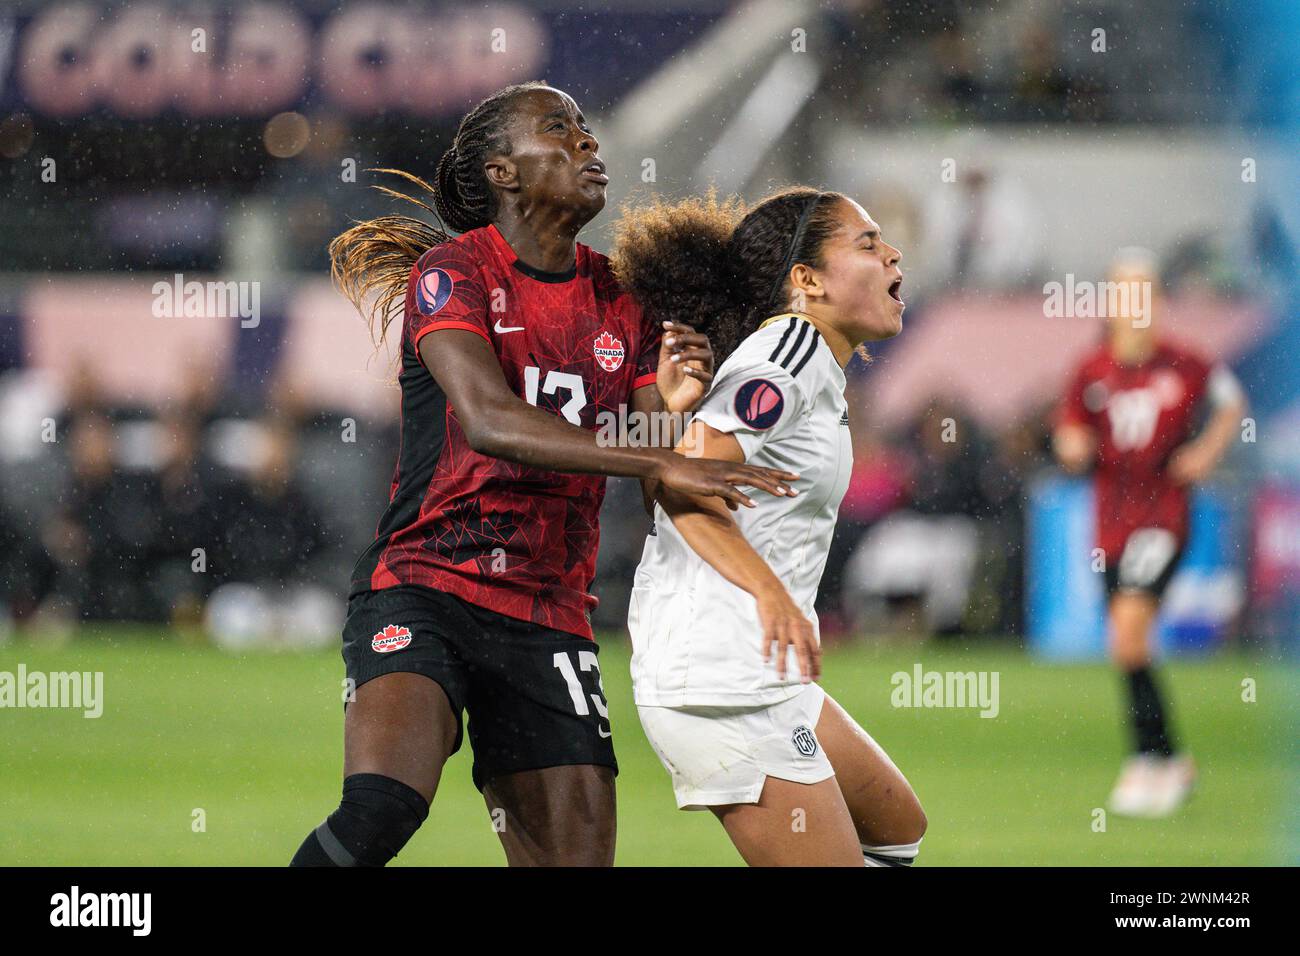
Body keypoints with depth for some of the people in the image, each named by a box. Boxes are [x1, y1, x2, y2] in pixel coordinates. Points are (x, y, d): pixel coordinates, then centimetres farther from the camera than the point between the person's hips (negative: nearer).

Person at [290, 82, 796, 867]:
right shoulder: (451, 271, -3)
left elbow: (656, 487, 12)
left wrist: (674, 409, -11)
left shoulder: (620, 301, 14)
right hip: (422, 588, -6)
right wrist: (661, 462, -27)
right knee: (383, 808, -30)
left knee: (580, 846, -5)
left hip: (549, 616, 6)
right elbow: (488, 419, -21)